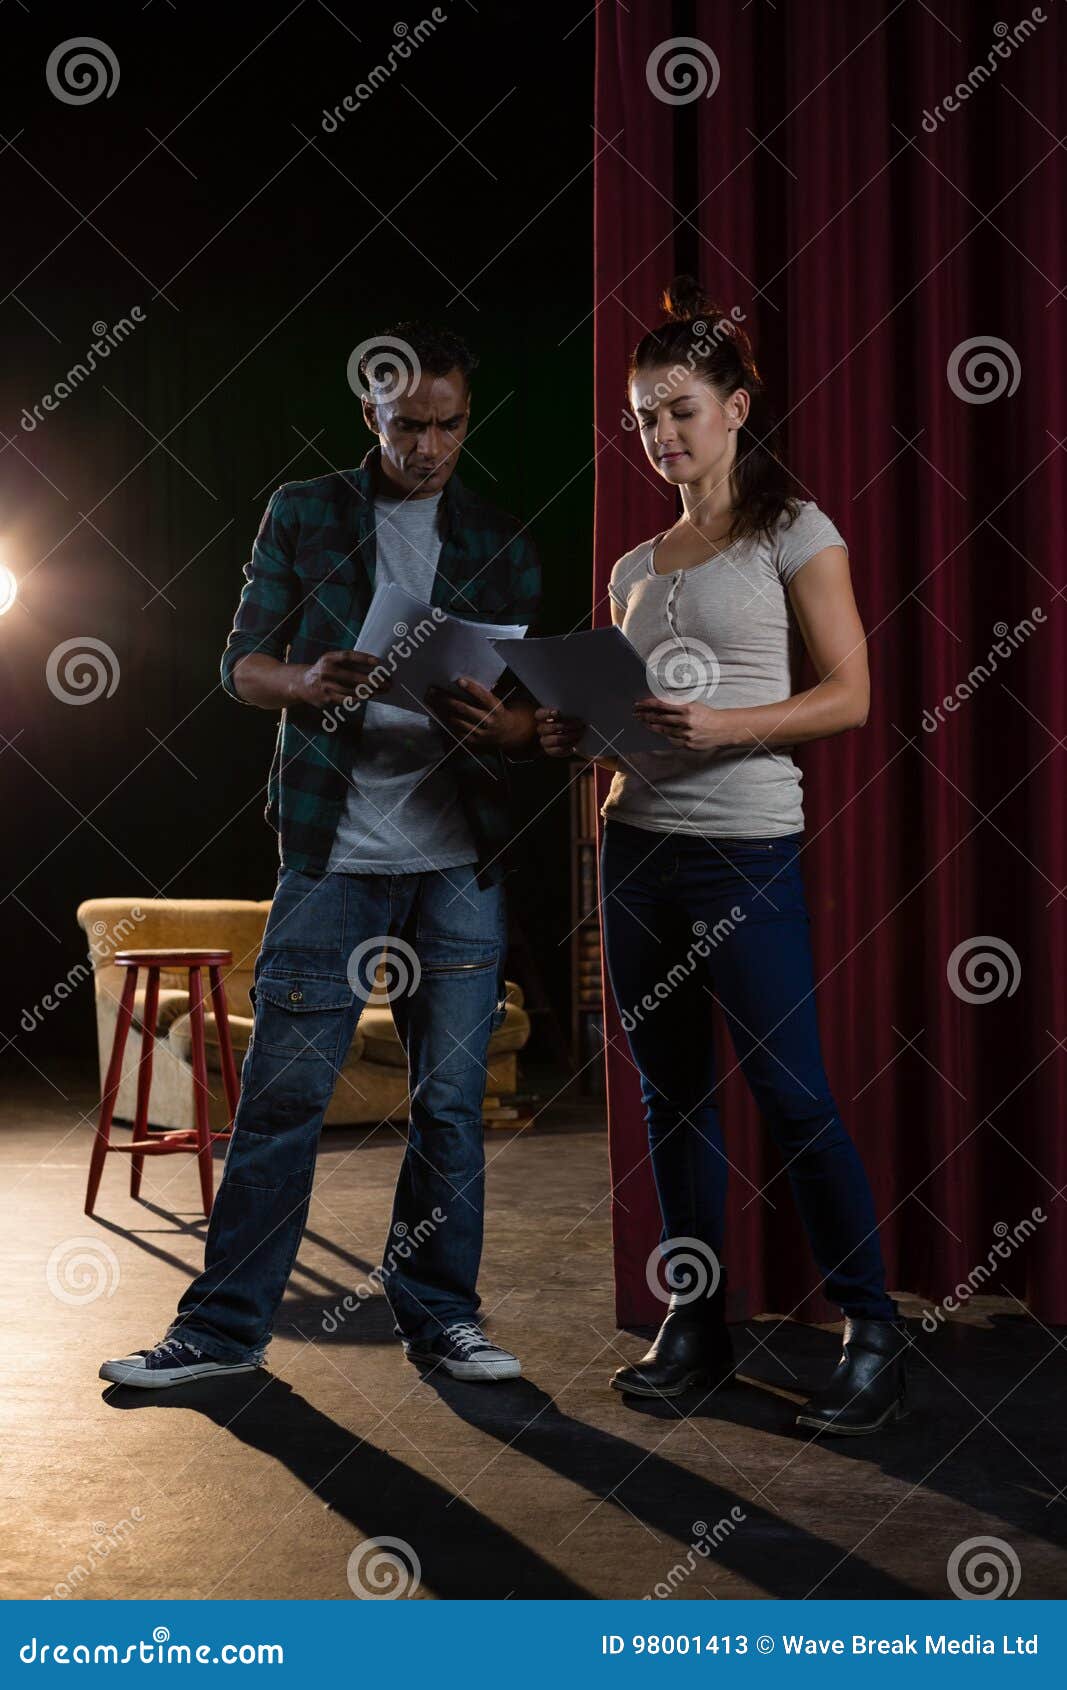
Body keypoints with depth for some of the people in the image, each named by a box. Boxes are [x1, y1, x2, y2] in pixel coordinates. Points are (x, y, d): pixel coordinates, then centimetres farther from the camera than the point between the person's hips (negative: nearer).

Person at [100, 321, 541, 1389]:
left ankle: (439, 1318, 20)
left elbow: (539, 709, 7)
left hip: (461, 866, 2)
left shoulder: (501, 544, 11)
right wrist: (308, 683, -19)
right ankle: (225, 1328, 11)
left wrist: (504, 725, -18)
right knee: (280, 1091, 0)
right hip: (333, 855, -1)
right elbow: (241, 663, 4)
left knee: (450, 1101, 6)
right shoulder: (305, 513, 8)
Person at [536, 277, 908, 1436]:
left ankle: (871, 1335, 5)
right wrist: (575, 734, -1)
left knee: (791, 1093, -6)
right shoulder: (635, 566, 16)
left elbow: (849, 696, -7)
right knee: (671, 1092, 9)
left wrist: (720, 727, -20)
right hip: (638, 841, 6)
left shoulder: (792, 532, -1)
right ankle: (696, 1325, 19)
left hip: (747, 848, -6)